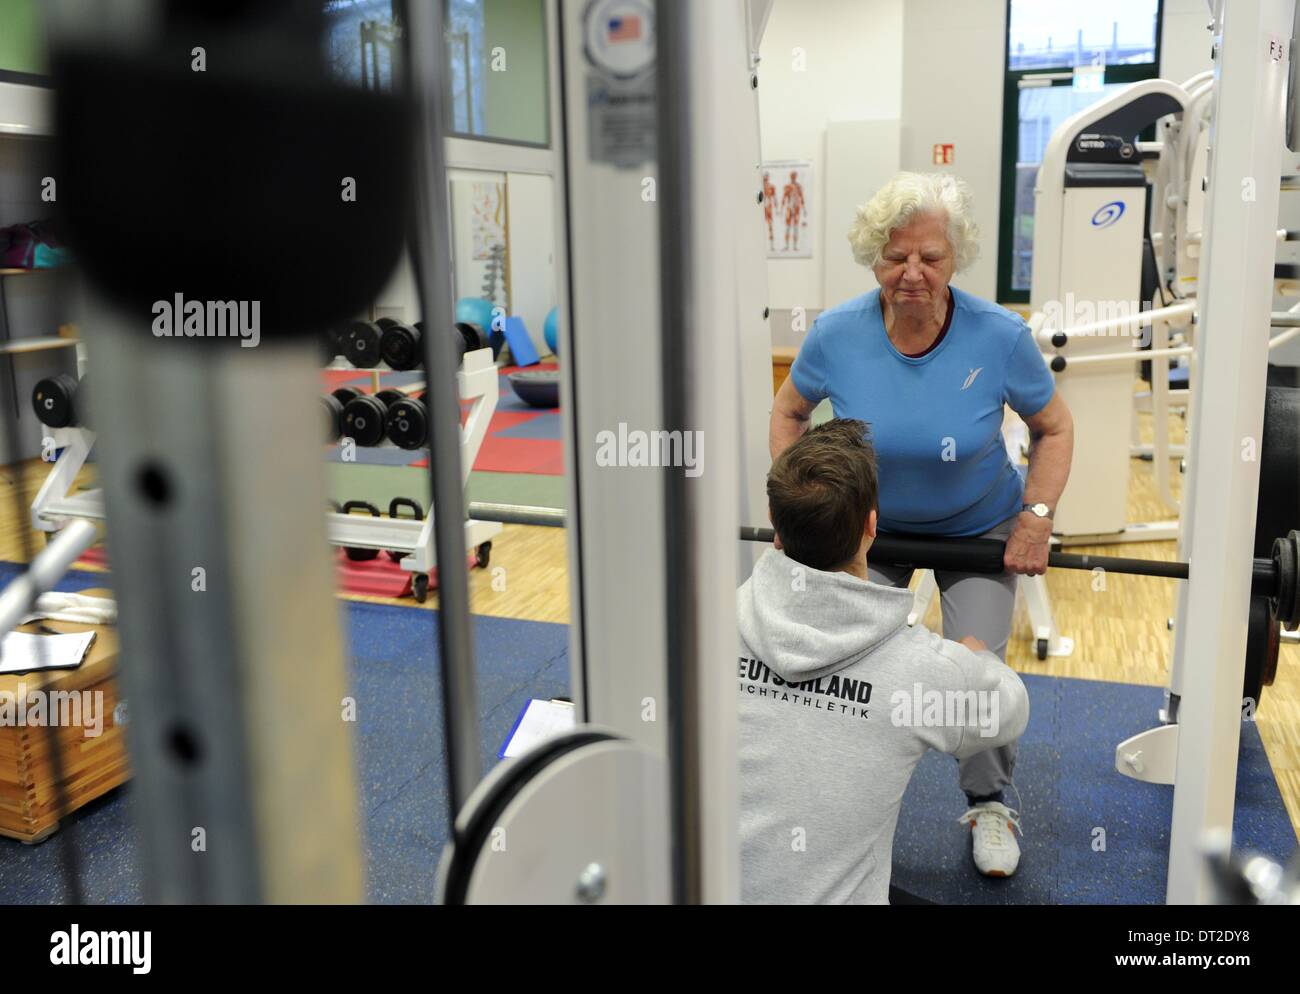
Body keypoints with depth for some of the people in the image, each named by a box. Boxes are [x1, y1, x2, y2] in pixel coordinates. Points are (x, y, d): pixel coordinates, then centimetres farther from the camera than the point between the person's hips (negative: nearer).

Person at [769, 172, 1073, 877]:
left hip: (979, 527, -1)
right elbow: (789, 410, -3)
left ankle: (989, 805, 22)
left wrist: (1038, 516, -19)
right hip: (869, 523, 1)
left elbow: (1053, 428, -8)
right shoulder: (837, 334, -23)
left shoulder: (1001, 338, -25)